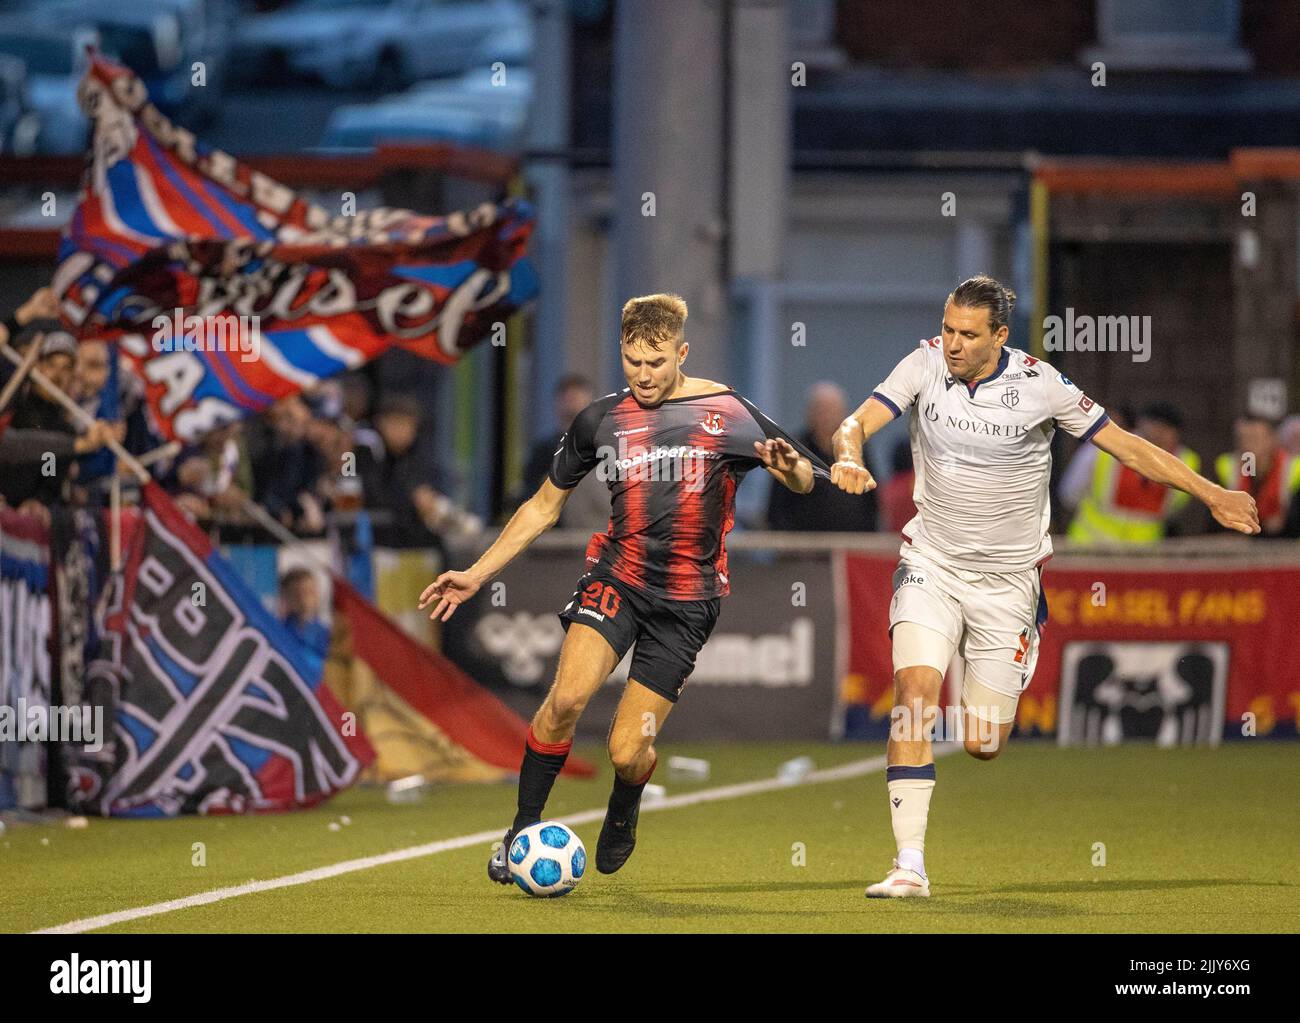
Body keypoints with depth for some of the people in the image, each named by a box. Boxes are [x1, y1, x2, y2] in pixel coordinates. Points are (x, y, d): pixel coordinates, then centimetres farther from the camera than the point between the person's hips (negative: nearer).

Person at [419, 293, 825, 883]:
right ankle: (523, 828, -7)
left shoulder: (725, 415, -5)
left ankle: (622, 814, 31)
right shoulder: (602, 420, 5)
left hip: (686, 601, -2)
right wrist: (476, 575, 11)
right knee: (568, 697, -25)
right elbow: (544, 506, 16)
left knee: (627, 754, -5)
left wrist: (790, 469, -26)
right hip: (616, 579, 2)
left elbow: (803, 479, 0)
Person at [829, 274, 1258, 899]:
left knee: (981, 745, 0)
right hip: (931, 565, 1)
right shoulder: (925, 363, -7)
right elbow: (858, 423, -11)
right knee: (913, 695, -21)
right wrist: (848, 456, -36)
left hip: (1007, 579, -1)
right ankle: (910, 866, -21)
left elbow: (1128, 447, -4)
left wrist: (1212, 495, -3)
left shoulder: (1040, 385, -12)